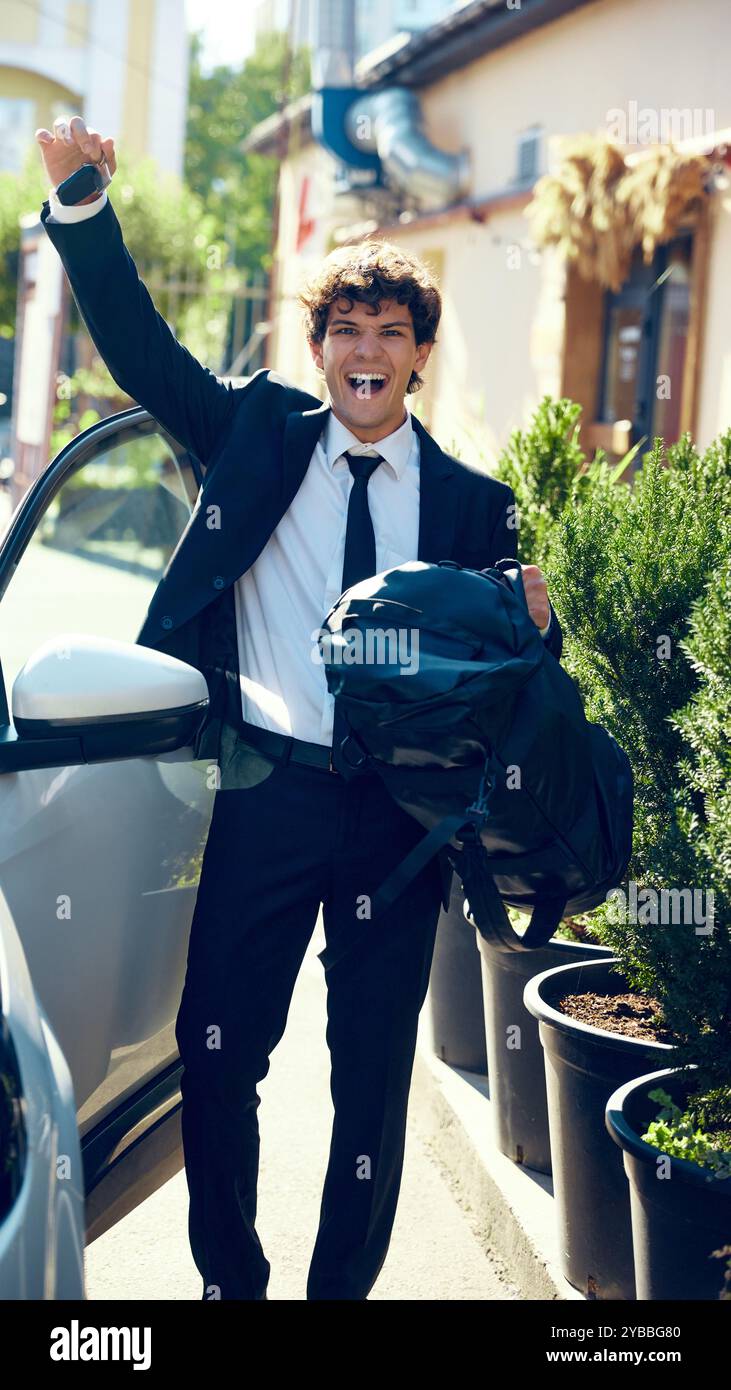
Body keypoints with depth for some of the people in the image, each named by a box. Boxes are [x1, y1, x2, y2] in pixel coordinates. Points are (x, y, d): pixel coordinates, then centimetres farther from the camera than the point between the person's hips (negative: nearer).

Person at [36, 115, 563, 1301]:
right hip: (269, 791, 0)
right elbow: (139, 347, 1)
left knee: (374, 1070, 9)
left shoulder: (473, 502, 7)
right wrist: (82, 202, -10)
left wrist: (535, 625, -14)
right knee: (217, 1050, 5)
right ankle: (228, 1280, 25)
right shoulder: (258, 435, 8)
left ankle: (344, 1286, 26)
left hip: (403, 810, 0)